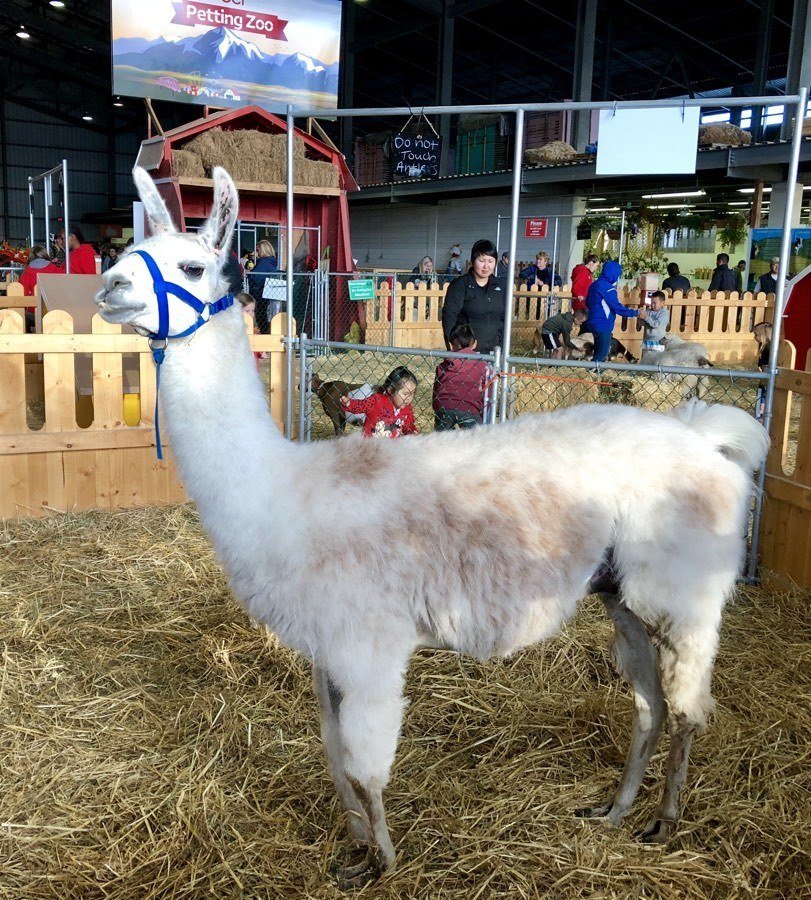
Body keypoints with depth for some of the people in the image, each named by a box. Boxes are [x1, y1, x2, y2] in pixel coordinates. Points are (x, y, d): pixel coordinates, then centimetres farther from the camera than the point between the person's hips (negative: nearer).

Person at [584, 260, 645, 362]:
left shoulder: (595, 285, 12)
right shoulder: (607, 288, -18)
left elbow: (588, 303, 23)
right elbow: (617, 307, -19)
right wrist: (636, 313, -11)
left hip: (593, 324, 10)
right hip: (603, 326, -10)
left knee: (598, 352, 15)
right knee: (602, 354, -5)